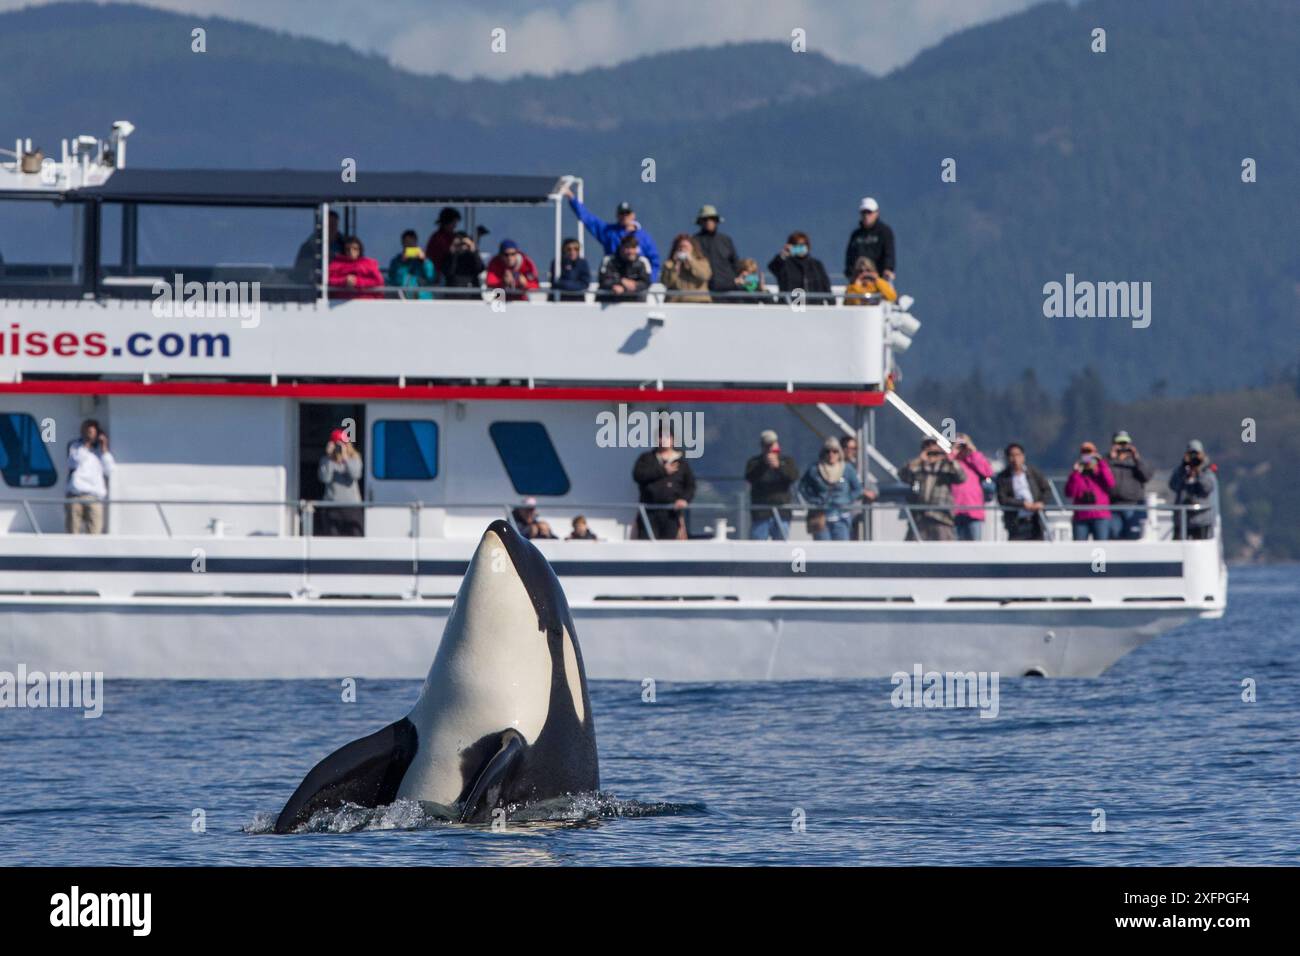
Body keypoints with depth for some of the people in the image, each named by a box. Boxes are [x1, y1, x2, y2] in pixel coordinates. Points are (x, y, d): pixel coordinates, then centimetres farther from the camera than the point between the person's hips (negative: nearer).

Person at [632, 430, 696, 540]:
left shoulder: (681, 461, 12)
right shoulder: (646, 458, 12)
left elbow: (690, 485, 11)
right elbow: (638, 475, -6)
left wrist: (685, 499, -9)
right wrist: (663, 470, -8)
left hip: (672, 513, 0)